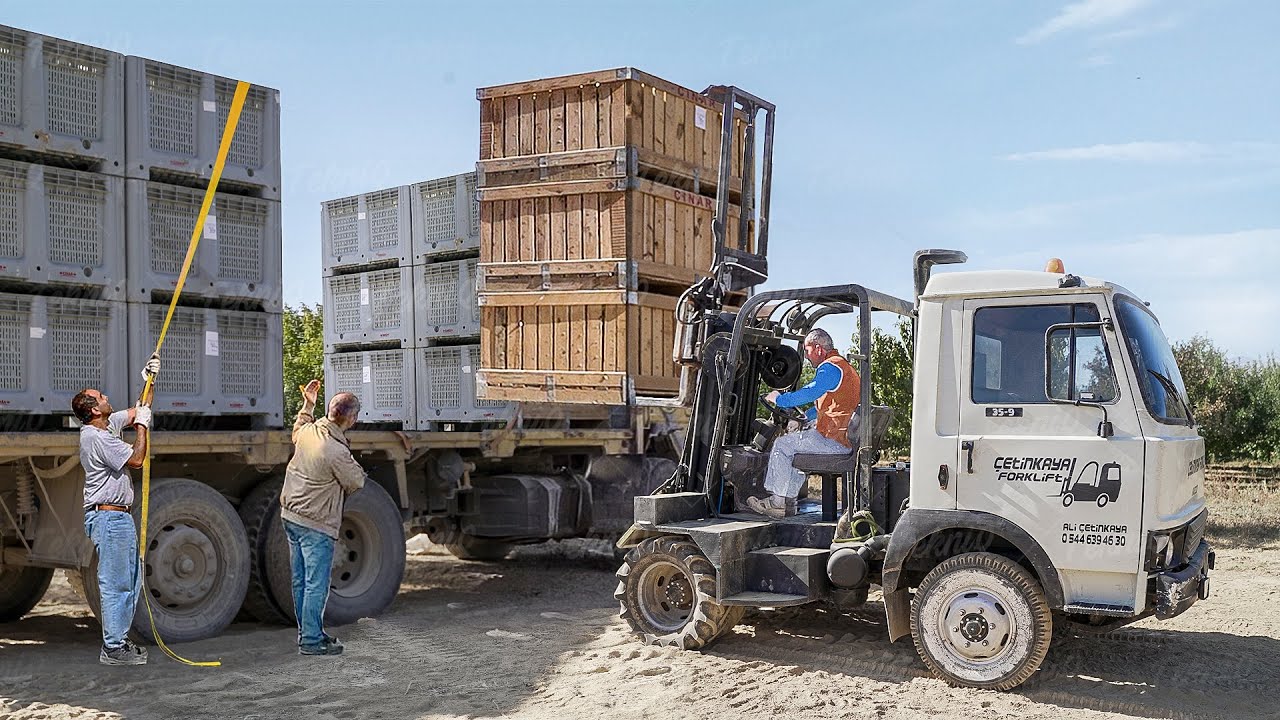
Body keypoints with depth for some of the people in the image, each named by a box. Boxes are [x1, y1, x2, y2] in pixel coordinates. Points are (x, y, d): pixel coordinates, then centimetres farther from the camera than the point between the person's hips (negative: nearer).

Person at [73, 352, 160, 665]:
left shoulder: (109, 425, 11)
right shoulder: (95, 437, -17)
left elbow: (137, 410, 26)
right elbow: (136, 459, -18)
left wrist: (149, 379, 16)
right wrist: (142, 425, -8)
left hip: (119, 516, 10)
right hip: (108, 517, -10)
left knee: (130, 581, 15)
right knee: (115, 584, -7)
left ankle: (119, 639, 22)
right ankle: (113, 648, -1)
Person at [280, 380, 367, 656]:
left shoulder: (308, 430, -1)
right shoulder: (338, 452, -25)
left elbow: (295, 433, 26)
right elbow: (356, 482, -10)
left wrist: (307, 405, 31)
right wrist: (355, 465, 8)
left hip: (291, 514, 9)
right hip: (316, 524, -9)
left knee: (301, 580, 17)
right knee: (316, 584, 0)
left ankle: (307, 632, 29)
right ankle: (311, 641, 7)